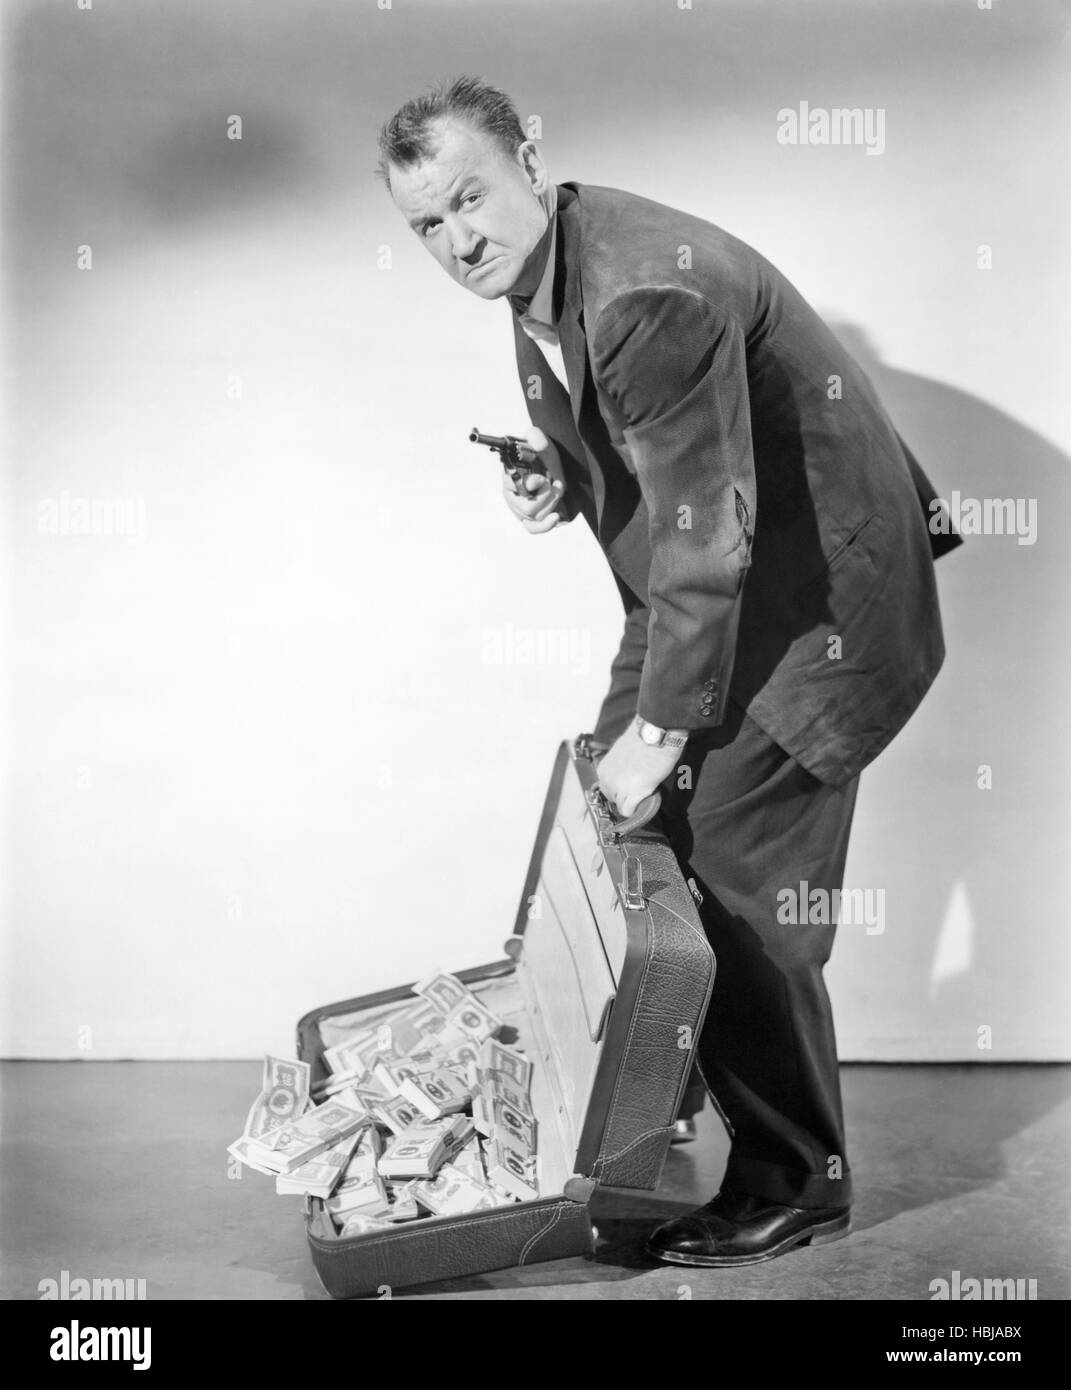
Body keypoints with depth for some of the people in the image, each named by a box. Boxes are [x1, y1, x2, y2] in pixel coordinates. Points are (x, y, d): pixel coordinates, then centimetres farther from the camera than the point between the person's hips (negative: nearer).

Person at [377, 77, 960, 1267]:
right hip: (699, 584, 10)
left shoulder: (650, 290, -28)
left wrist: (661, 730, -21)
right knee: (626, 831, 15)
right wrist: (562, 474, -4)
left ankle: (795, 1184, 11)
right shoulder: (535, 273, 3)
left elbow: (707, 532, -27)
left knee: (733, 880, -6)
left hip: (810, 598, -10)